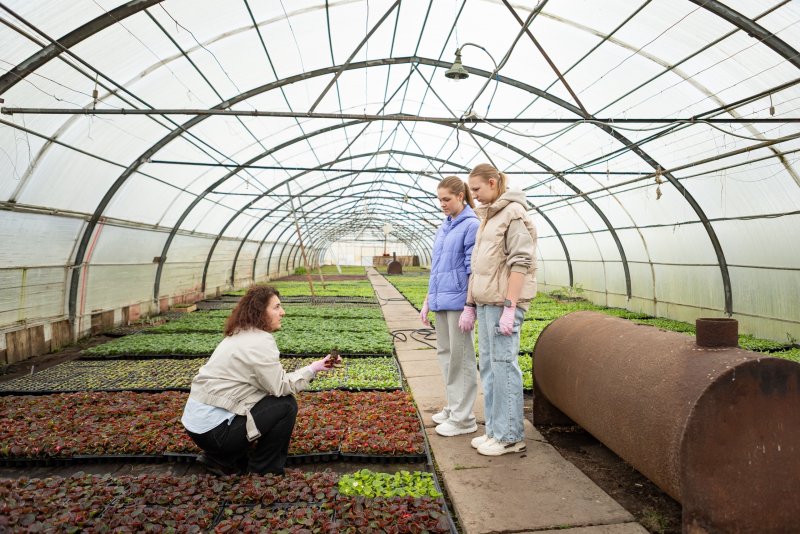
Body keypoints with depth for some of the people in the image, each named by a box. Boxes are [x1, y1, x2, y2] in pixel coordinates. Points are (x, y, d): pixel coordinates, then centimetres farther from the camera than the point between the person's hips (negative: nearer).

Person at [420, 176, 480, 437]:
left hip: (458, 301, -8)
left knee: (460, 357, -1)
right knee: (445, 353, 14)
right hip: (441, 302, 8)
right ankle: (453, 407, 27)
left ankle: (463, 418, 9)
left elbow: (473, 270, -11)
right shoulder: (443, 227, 16)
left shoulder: (471, 226, -7)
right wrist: (427, 301, 18)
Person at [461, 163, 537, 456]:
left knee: (503, 364, -4)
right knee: (488, 365, 10)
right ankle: (495, 429, 20)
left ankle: (510, 436, 6)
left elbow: (520, 263, -15)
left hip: (504, 303, -9)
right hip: (485, 302, 9)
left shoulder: (514, 213, -7)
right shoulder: (487, 217, 18)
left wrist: (510, 308, -20)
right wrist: (469, 305, 16)